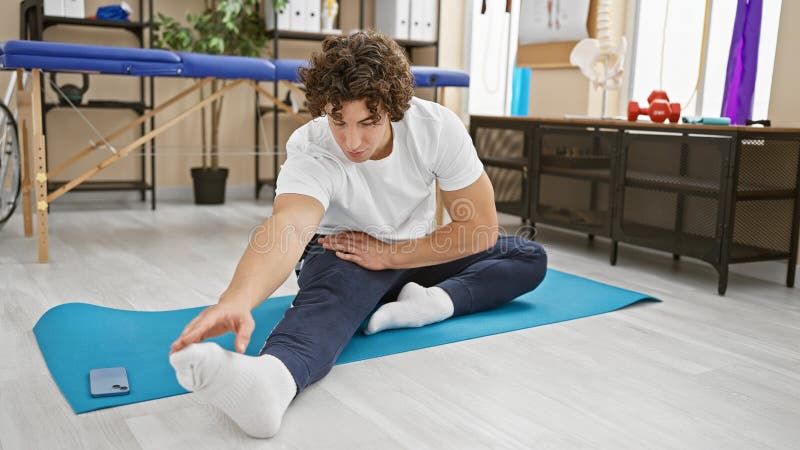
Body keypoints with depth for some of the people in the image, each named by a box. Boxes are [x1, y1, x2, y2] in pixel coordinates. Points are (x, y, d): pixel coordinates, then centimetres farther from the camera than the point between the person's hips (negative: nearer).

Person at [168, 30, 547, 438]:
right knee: (329, 294, -38)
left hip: (418, 255, 4)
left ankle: (435, 301, -31)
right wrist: (237, 299, -68)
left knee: (530, 258, -11)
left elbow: (480, 228, -17)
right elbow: (287, 227, -48)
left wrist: (388, 253, -24)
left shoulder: (438, 126, -22)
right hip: (344, 255, -4)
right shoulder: (309, 152, -28)